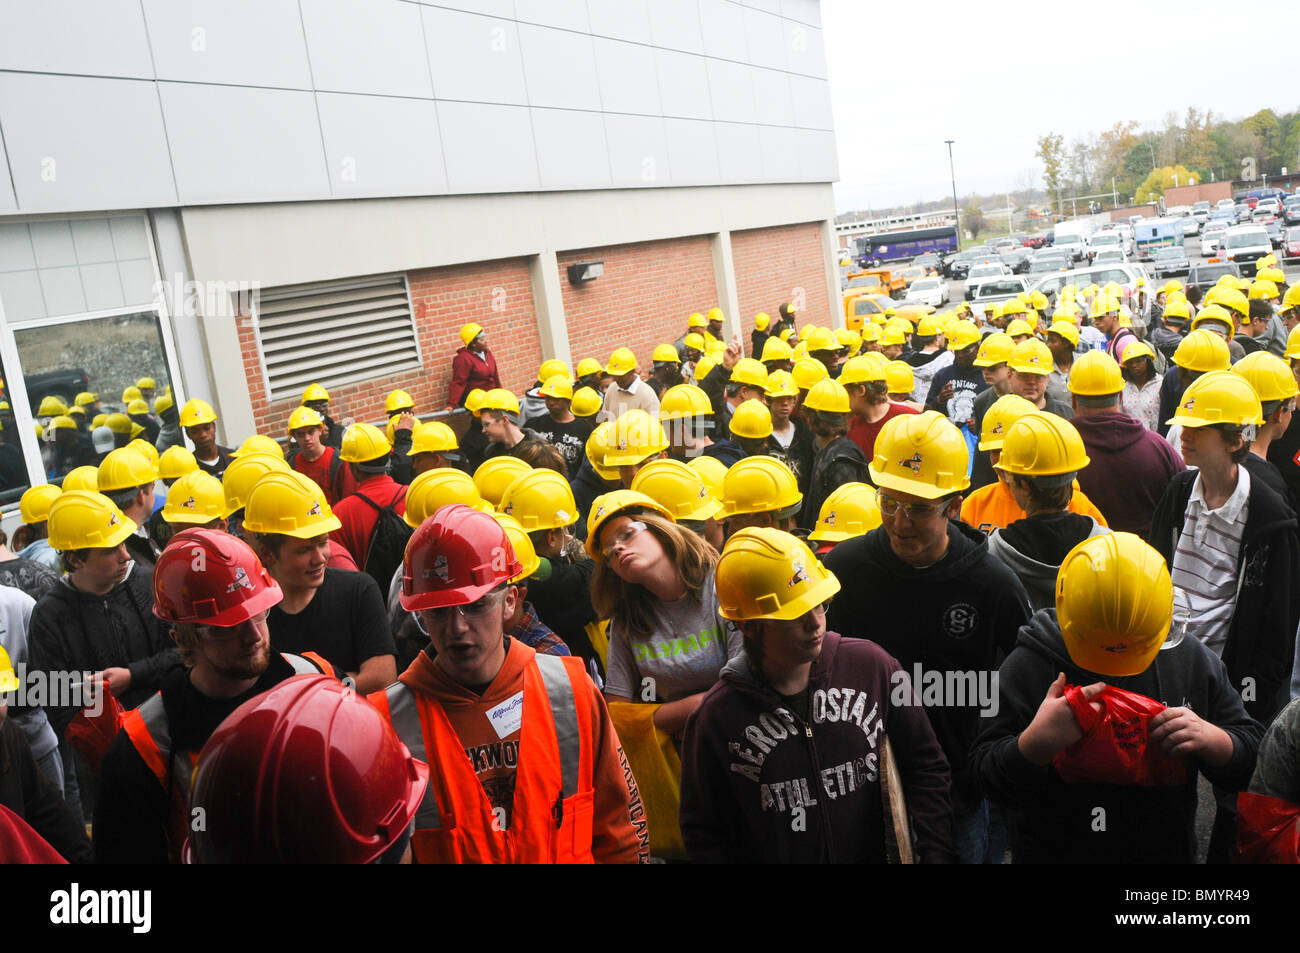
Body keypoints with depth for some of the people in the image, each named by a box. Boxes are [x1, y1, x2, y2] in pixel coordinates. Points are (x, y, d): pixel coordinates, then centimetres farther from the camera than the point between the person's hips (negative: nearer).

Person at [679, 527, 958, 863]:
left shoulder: (870, 665, -11)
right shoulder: (717, 718, -16)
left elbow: (924, 764, 0)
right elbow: (705, 836, -6)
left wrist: (937, 853, -6)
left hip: (872, 854, 2)